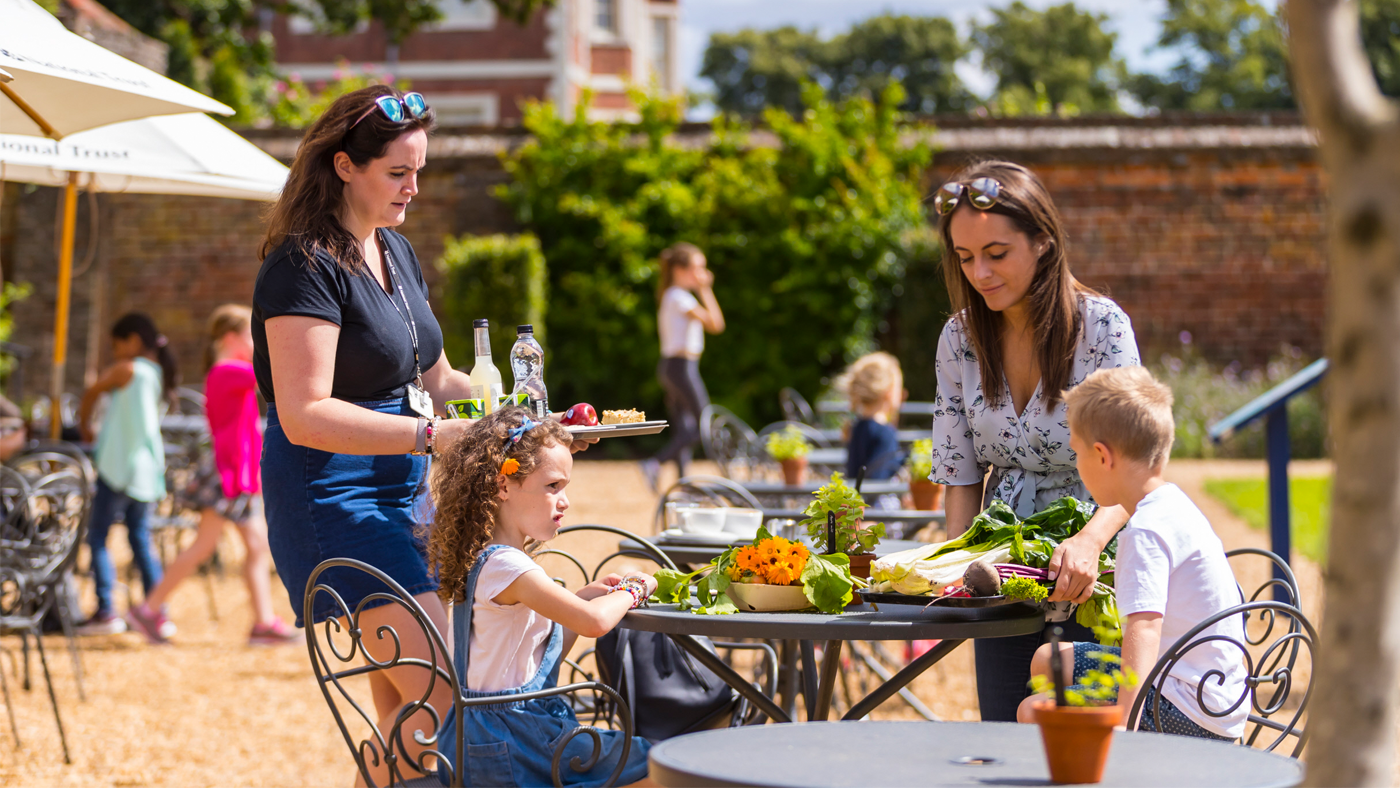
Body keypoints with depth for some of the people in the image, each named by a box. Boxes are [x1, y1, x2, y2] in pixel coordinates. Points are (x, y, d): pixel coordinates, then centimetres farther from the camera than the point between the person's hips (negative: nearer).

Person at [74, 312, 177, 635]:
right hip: (147, 470, 7)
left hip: (119, 464, -7)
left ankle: (106, 612, -8)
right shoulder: (158, 374, 13)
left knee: (97, 536, -2)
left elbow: (91, 392, 7)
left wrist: (84, 426, 23)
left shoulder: (126, 369, -7)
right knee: (141, 540, 13)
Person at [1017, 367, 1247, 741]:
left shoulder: (1147, 532, -21)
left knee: (1034, 714, -18)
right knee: (1049, 661, 23)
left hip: (1193, 715, -11)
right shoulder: (1173, 506, 11)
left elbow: (1144, 628, -33)